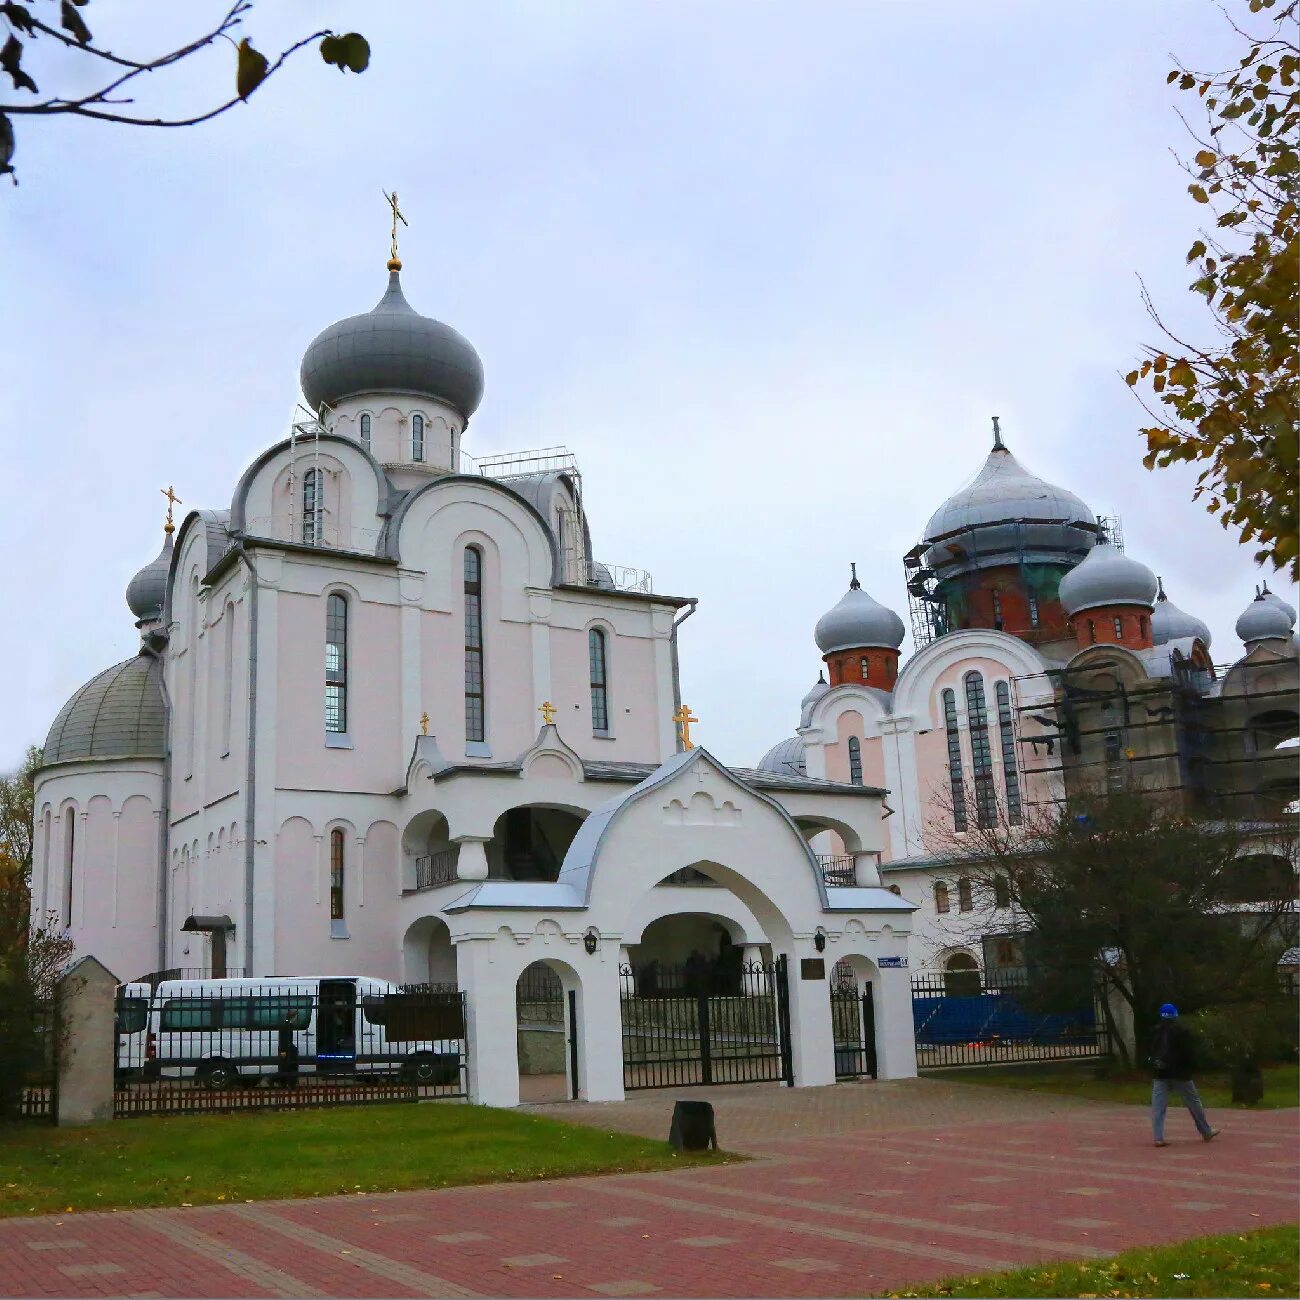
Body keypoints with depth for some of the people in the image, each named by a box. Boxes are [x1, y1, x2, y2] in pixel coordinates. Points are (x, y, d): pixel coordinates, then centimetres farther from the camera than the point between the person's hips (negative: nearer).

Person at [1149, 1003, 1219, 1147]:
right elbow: (1190, 1051, -8)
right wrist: (1192, 1066, 4)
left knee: (1158, 1106, -1)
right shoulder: (1182, 1030, -6)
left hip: (1159, 1073, 3)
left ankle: (1158, 1138, -9)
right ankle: (1206, 1133, 25)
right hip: (1179, 1073, -3)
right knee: (1193, 1102, 12)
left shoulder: (1155, 1031, 8)